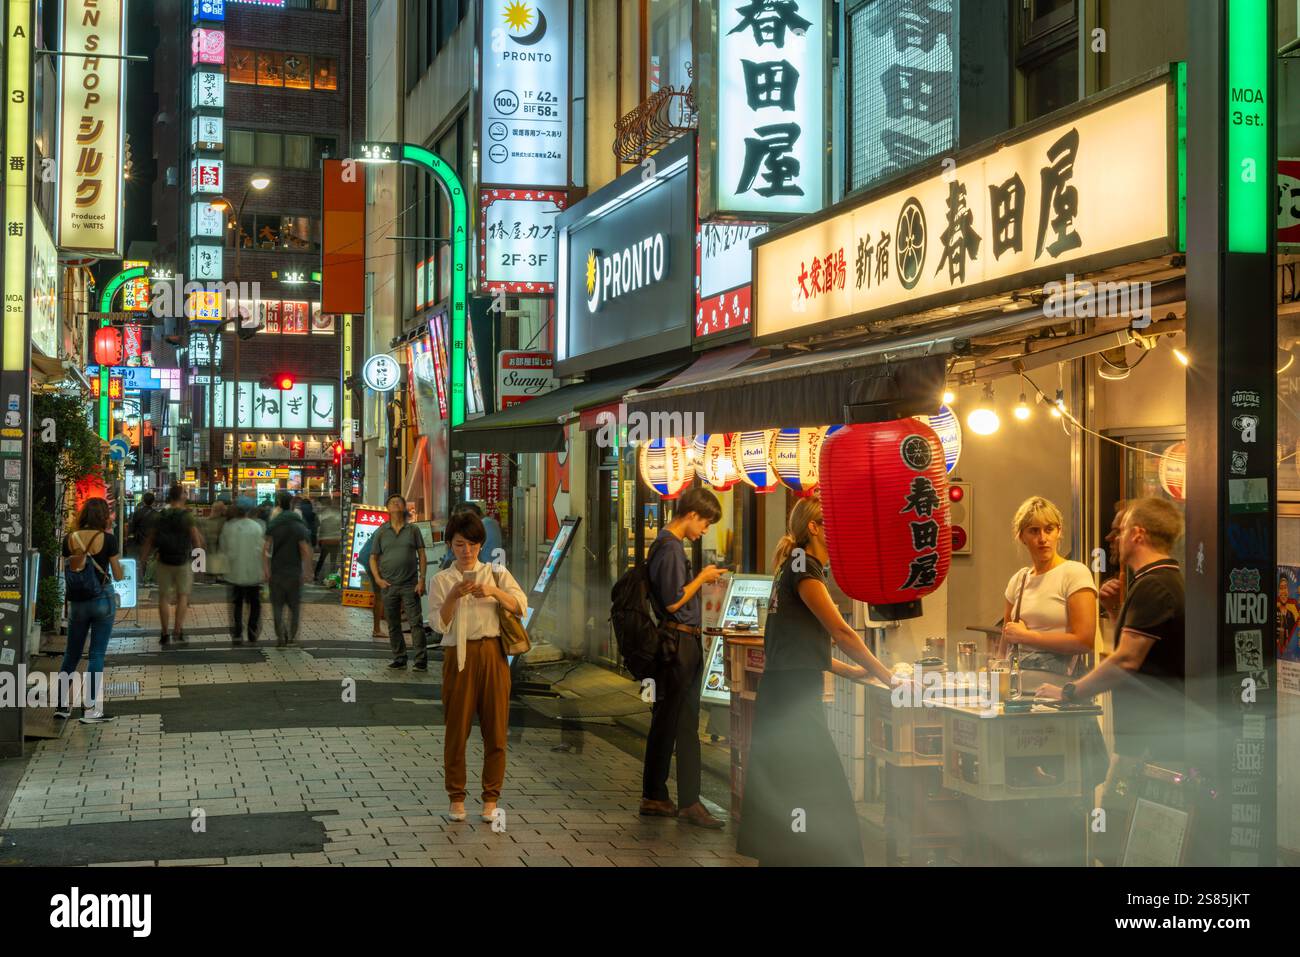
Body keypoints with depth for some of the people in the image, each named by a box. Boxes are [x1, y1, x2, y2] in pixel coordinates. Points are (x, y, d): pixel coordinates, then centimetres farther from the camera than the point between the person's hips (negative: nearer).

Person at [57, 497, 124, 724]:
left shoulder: (70, 539, -1)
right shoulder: (107, 539, -10)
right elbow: (118, 576, -4)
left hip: (77, 601, 3)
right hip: (103, 599, -3)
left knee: (71, 654, 15)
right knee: (97, 654, 2)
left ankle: (62, 705, 18)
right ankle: (90, 709, 0)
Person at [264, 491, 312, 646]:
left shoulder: (272, 524, 1)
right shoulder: (299, 525, -4)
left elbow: (267, 547, -9)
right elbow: (305, 550, -12)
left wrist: (266, 567, -10)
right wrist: (307, 571, -8)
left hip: (276, 570, 1)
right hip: (294, 571, -1)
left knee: (277, 604, 7)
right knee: (294, 604, 13)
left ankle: (280, 636, -1)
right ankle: (292, 635, 13)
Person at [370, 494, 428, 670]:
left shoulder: (413, 530, 5)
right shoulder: (381, 532, 8)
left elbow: (422, 556, 4)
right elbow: (373, 558, 10)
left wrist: (422, 580, -6)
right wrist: (378, 579, -4)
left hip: (410, 584, -2)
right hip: (388, 585, 2)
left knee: (416, 622, -7)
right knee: (393, 625, 8)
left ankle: (421, 660, -6)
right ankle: (399, 659, 17)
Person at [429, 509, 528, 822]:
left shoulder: (496, 573, 10)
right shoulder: (442, 580, 9)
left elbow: (521, 606, -1)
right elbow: (439, 624, -1)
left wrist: (494, 591, -16)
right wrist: (453, 596, -16)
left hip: (492, 654, 1)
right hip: (459, 656, -1)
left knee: (496, 729, 1)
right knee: (457, 729, 2)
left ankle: (491, 799, 11)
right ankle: (456, 798, 13)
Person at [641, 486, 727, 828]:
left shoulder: (665, 544, 16)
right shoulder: (670, 547, -15)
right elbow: (674, 601, -20)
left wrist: (701, 579, 15)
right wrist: (702, 578, -8)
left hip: (674, 643, 10)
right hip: (679, 642, -10)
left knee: (664, 722, 12)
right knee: (684, 723, -6)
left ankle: (654, 798, 18)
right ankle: (688, 802, -3)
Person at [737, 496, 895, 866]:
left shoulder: (794, 570, 19)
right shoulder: (804, 568, -10)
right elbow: (841, 632, -14)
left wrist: (852, 671, 15)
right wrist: (888, 677, -9)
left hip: (786, 695, 10)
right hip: (793, 697, -10)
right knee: (816, 800, -10)